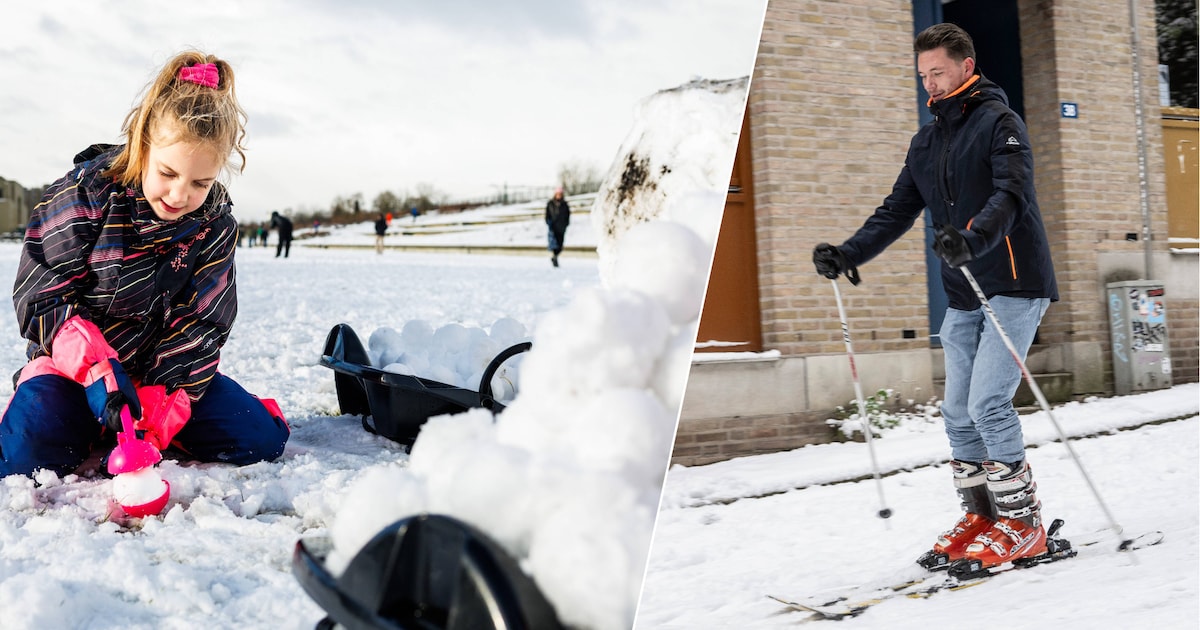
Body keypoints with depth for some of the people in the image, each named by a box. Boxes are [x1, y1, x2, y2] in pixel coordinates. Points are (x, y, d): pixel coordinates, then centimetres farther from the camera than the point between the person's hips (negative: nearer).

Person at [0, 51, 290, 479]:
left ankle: (146, 419, 11)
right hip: (73, 362, -2)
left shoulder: (216, 226, -7)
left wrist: (161, 418, -21)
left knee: (261, 439, -13)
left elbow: (196, 330, -10)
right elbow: (42, 296, -15)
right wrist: (97, 368, -31)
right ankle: (97, 424, 5)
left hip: (164, 367, 3)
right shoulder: (85, 194, -14)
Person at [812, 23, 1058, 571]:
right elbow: (898, 211, 14)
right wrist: (848, 254, -2)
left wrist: (973, 238, -41)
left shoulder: (999, 122, -6)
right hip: (962, 298, 7)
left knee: (988, 404, -14)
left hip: (1014, 285, -7)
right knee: (958, 414, 6)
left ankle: (1023, 524, -1)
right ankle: (982, 519, 18)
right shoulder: (926, 140, 16)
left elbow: (1011, 193, -22)